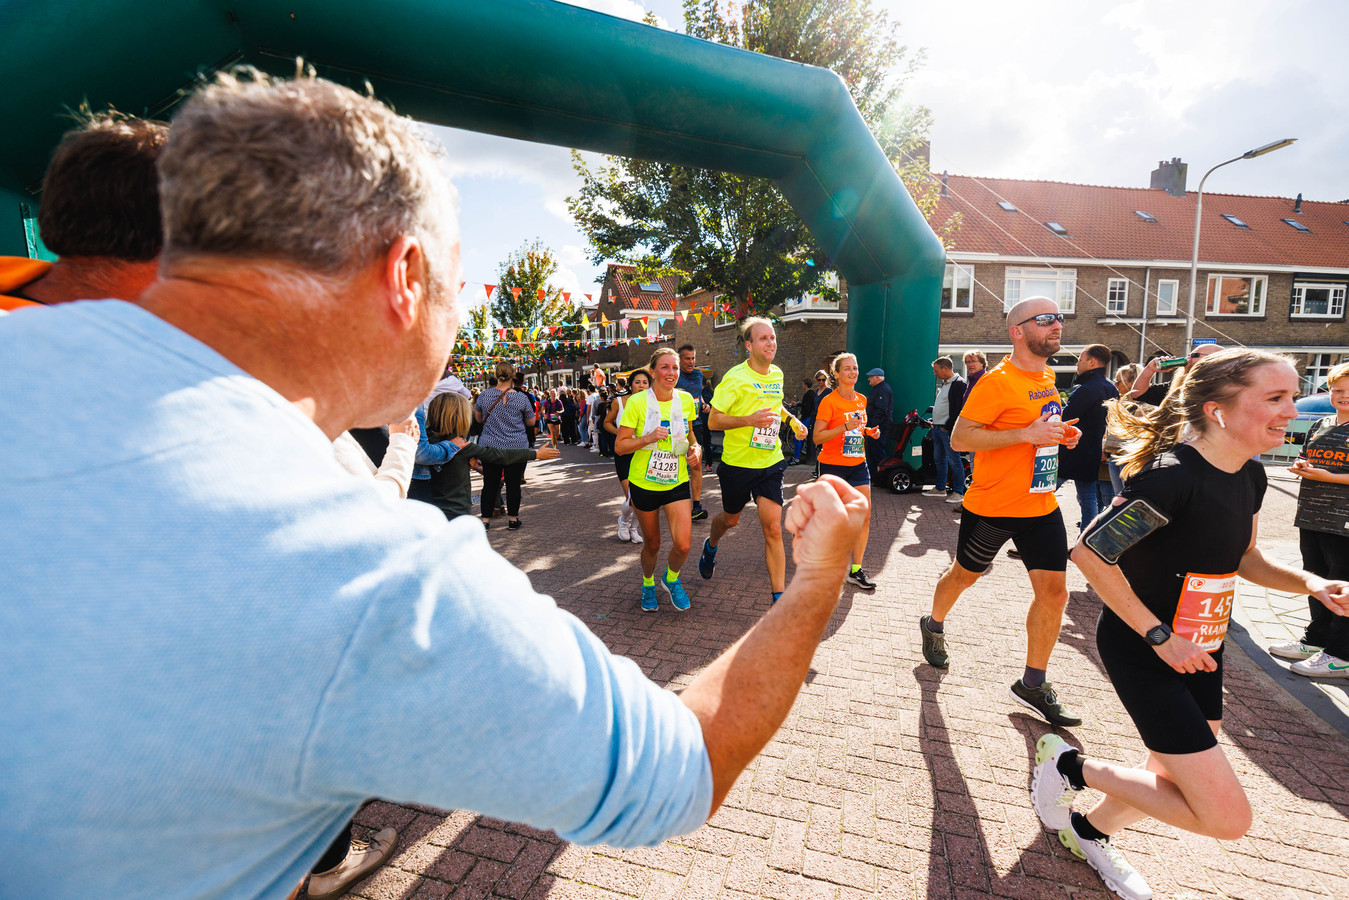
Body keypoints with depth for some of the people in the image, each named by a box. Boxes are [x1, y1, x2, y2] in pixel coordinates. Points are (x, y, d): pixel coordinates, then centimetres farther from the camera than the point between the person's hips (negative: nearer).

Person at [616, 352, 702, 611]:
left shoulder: (686, 400, 0)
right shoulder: (637, 402, -12)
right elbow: (619, 446, -11)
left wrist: (695, 449, -2)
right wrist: (648, 438, -25)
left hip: (677, 482, 2)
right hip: (644, 483, -2)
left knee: (682, 545, -12)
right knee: (652, 544, 12)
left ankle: (671, 578, 22)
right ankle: (648, 583, 44)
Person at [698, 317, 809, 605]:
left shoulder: (777, 375, 5)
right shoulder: (735, 378, -15)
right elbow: (713, 421, -16)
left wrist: (792, 419, 10)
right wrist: (749, 420, -29)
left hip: (770, 463, 3)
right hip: (738, 463, -3)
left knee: (773, 528, -6)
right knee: (730, 519, 18)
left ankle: (779, 599, -1)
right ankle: (711, 547, 54)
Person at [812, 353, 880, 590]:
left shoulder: (861, 400, 9)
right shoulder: (829, 401, -11)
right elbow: (816, 437, -15)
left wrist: (867, 431, 3)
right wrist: (845, 427, -25)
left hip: (858, 465, 6)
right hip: (833, 465, -6)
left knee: (864, 517, 0)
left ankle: (856, 570, 9)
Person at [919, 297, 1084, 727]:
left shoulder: (1047, 377, 10)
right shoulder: (998, 381, -17)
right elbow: (959, 437, -21)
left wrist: (1059, 434, 4)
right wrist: (1026, 434, -27)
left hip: (1042, 506, 7)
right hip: (992, 506, -7)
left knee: (1054, 591, 2)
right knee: (965, 575, 13)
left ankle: (1032, 684, 16)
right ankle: (934, 626, 43)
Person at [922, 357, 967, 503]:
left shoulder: (959, 383, -12)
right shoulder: (944, 384, 18)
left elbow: (958, 409, -18)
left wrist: (947, 427, -19)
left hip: (948, 429, -10)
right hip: (937, 428, 10)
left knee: (953, 461, -5)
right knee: (939, 459, 15)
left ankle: (959, 492, 0)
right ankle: (940, 488, 25)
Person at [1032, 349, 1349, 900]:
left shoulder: (1249, 476, 3)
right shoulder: (1172, 476, -26)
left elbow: (1245, 559, 17)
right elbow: (1089, 552, -27)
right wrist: (1158, 636, -21)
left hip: (1199, 652, 9)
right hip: (1144, 654, -9)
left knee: (1179, 784, 20)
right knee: (1227, 816, -7)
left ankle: (1090, 831, 45)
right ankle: (1070, 766, 11)